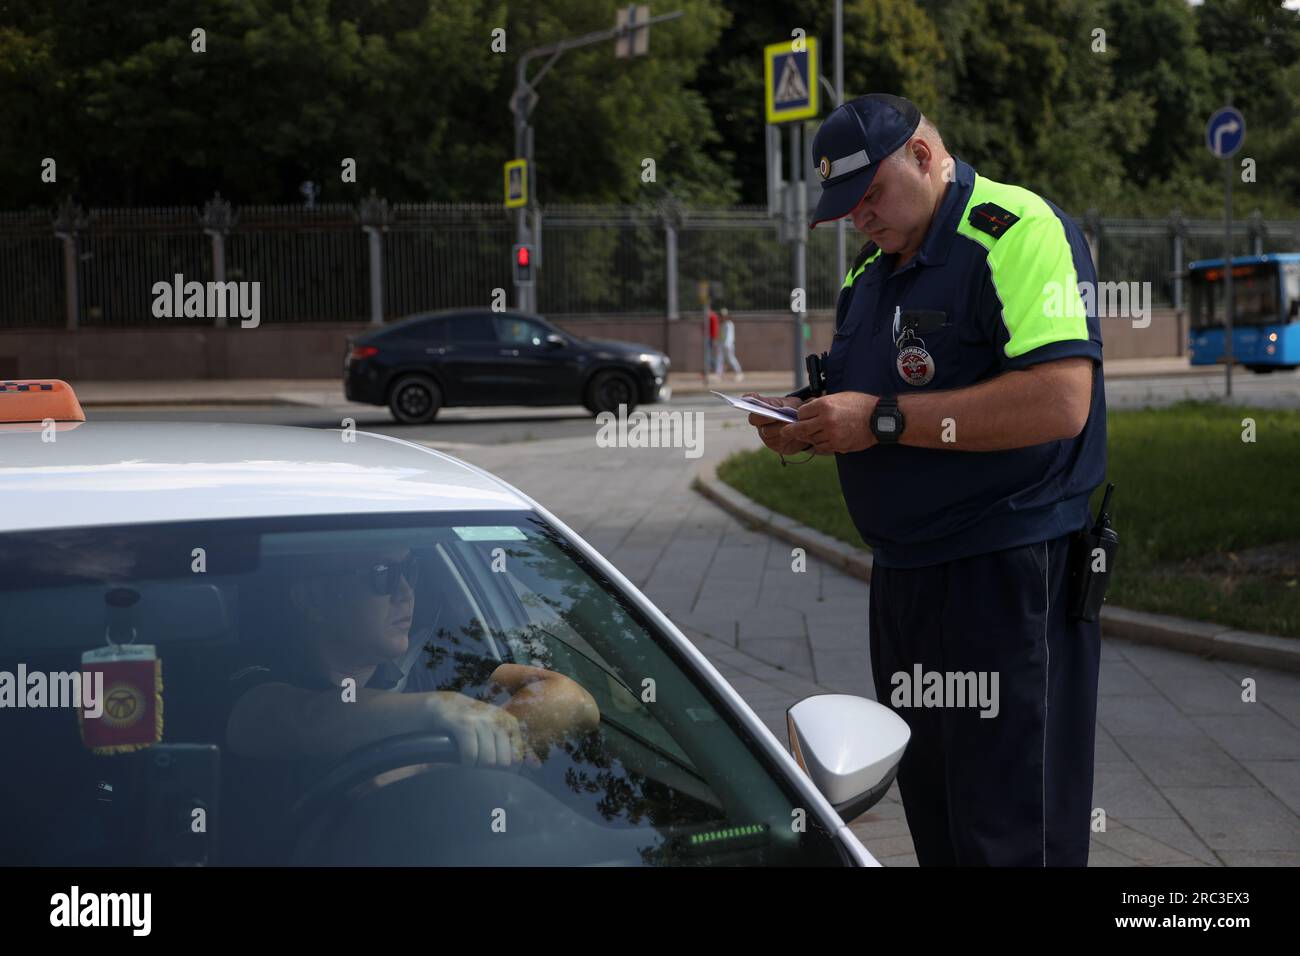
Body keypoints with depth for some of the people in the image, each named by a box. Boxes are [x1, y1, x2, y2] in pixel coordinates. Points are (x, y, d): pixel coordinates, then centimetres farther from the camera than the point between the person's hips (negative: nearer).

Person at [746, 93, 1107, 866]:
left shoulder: (1018, 230, -13)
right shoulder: (873, 268, 16)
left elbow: (1061, 400, -25)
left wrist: (883, 420, -22)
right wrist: (808, 419, 3)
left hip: (1006, 578, -9)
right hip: (903, 573, 9)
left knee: (1010, 836, -5)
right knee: (933, 821, 16)